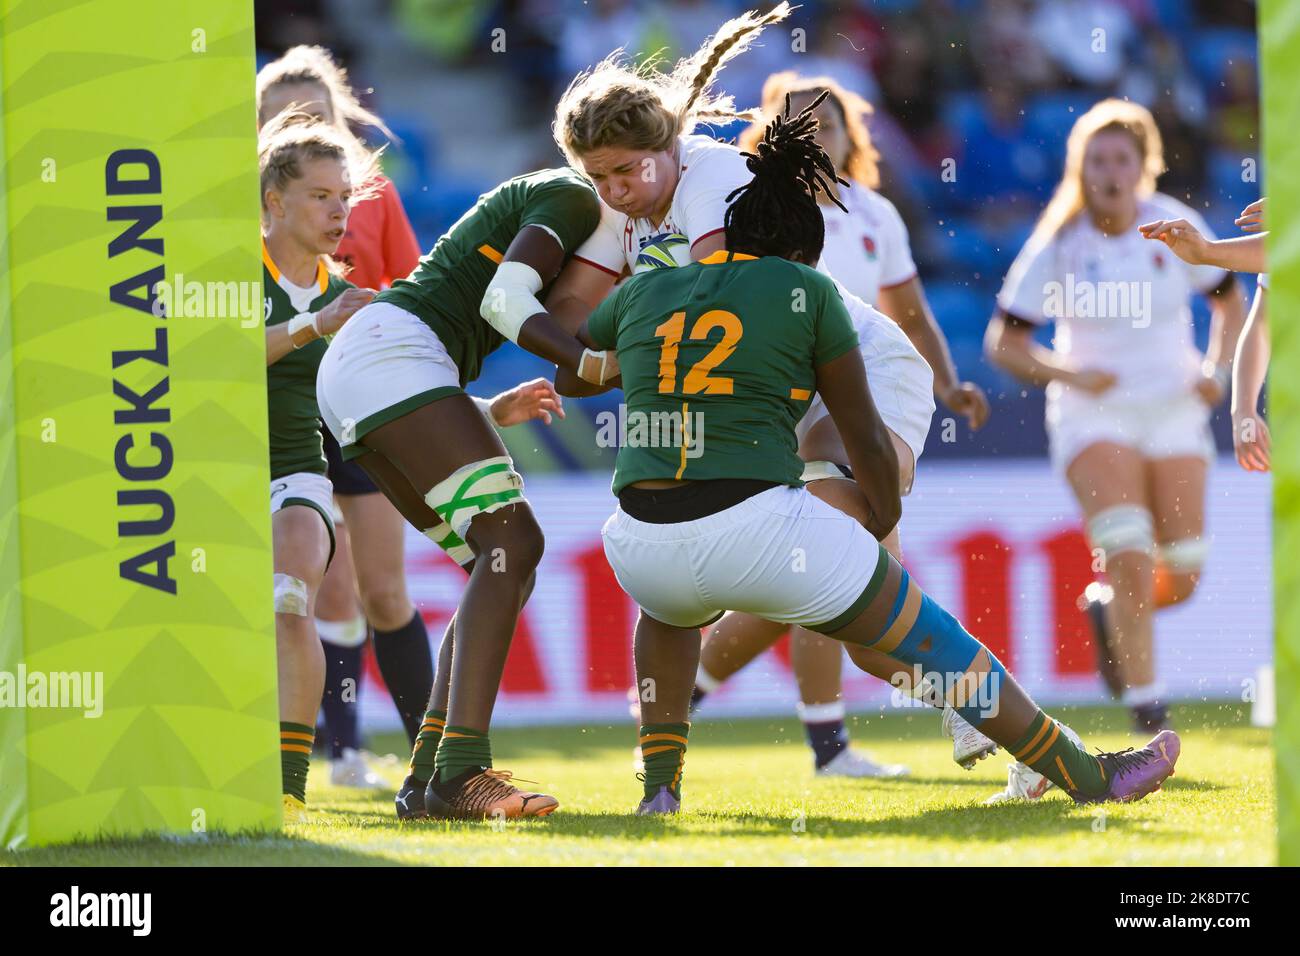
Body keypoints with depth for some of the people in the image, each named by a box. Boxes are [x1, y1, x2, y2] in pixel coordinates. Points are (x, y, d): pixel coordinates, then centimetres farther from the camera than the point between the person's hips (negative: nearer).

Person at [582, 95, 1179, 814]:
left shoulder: (642, 293, 16)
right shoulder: (807, 293, 8)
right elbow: (865, 439, 15)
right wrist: (885, 520, 35)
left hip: (639, 543, 3)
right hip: (759, 531, -3)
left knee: (668, 604, 42)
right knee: (930, 640, 16)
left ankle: (659, 785, 31)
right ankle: (1088, 777, 21)